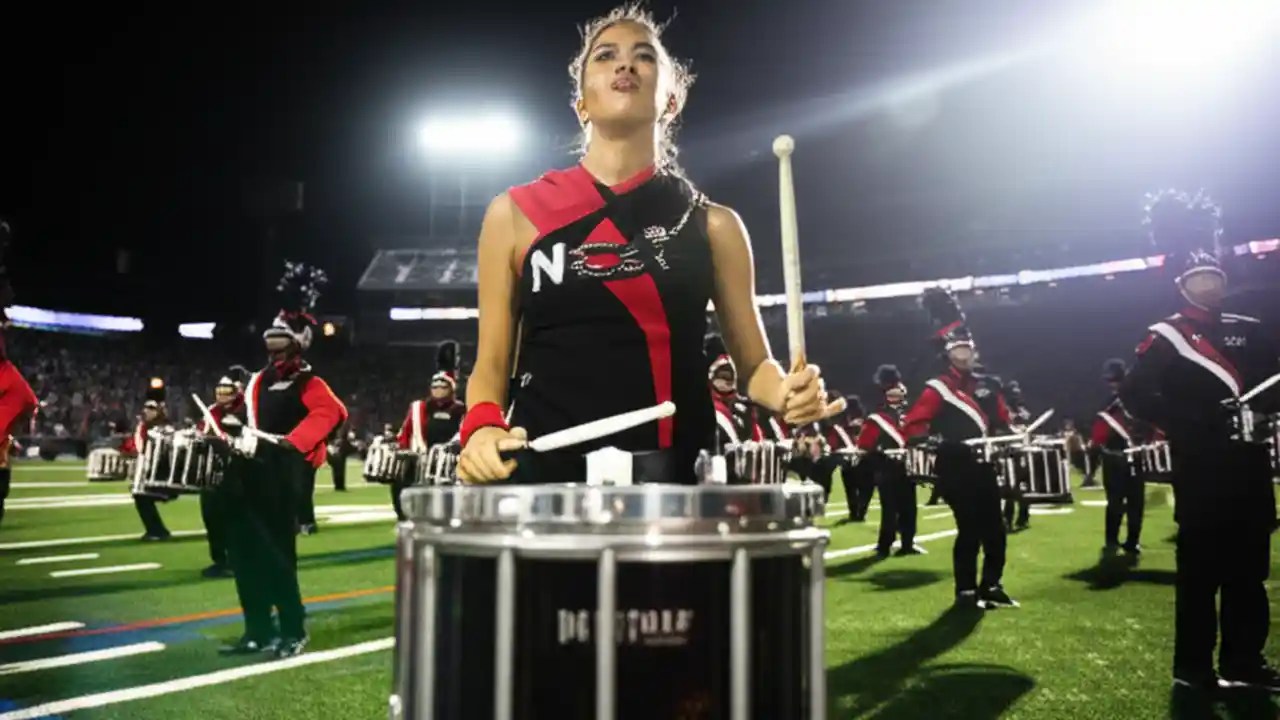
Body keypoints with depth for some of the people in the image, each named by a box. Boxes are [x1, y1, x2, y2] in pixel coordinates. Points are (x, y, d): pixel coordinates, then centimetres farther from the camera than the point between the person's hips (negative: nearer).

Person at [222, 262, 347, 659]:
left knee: (277, 552, -4)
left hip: (284, 480, -8)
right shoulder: (259, 382, 17)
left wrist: (292, 442, -37)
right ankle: (258, 632, 19)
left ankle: (293, 631, 10)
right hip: (254, 474, 8)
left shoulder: (310, 385, -7)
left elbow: (331, 413, -28)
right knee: (244, 550, 8)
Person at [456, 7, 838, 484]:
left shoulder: (713, 225, 6)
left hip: (675, 477, 1)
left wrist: (788, 393, -10)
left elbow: (753, 362, 11)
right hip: (544, 472, 0)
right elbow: (491, 366, 8)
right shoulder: (515, 215, 5)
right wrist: (482, 427, -13)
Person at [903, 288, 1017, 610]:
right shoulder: (937, 389, -6)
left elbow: (1004, 421, 21)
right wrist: (932, 439, -30)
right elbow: (913, 426, -12)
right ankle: (966, 592, 6)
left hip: (984, 468, 7)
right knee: (969, 530, -5)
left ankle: (992, 586, 24)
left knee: (995, 530, 10)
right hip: (957, 471, -6)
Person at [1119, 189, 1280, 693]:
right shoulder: (1165, 338, -2)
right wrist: (1188, 424, -20)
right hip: (1201, 468, -5)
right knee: (1200, 570, -2)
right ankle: (1193, 668, 5)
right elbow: (1133, 395, -11)